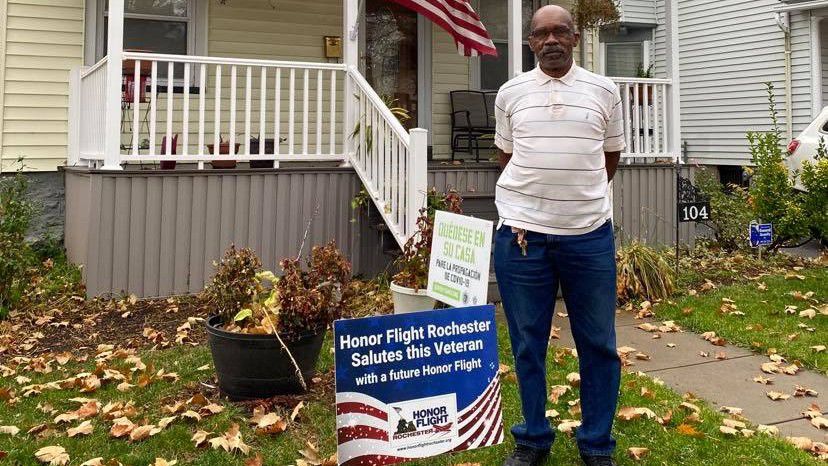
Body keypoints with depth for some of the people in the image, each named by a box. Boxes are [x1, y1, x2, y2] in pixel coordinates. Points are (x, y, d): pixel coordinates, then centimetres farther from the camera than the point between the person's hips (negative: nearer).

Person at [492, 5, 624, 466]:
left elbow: (611, 157, 16)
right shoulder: (511, 93, 7)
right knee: (528, 345, 8)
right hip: (522, 232, 0)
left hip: (590, 234, 0)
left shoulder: (605, 91, 6)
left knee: (599, 344, 7)